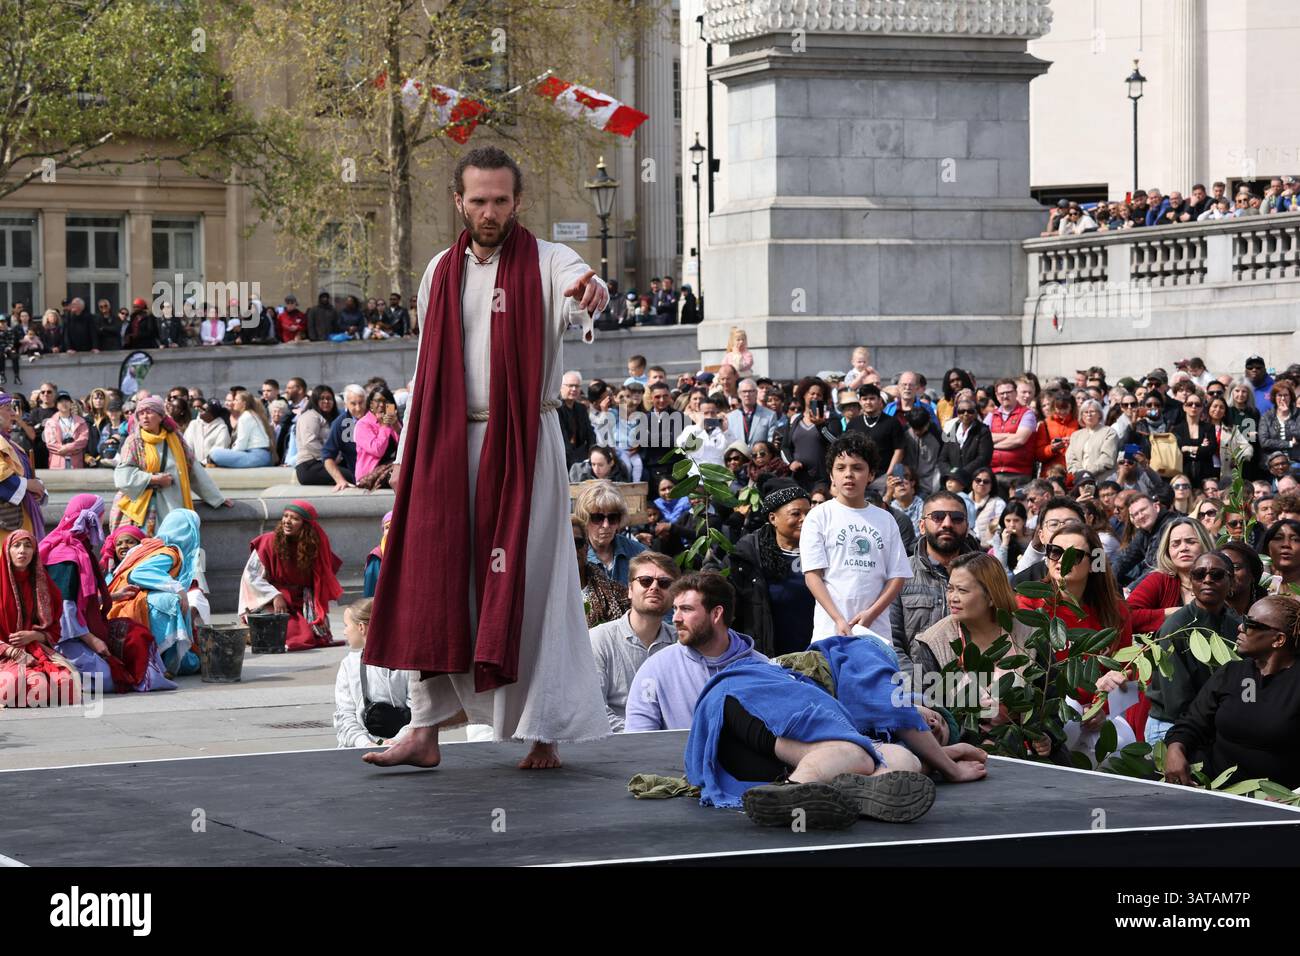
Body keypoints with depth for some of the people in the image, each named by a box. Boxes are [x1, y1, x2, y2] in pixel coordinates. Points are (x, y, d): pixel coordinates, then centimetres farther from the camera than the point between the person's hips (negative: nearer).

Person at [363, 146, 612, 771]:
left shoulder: (544, 262, -3)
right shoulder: (442, 272, 12)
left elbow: (582, 284, -28)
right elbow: (426, 370, 16)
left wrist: (589, 291, -52)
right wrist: (408, 453, 12)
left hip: (524, 446, -4)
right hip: (449, 448, 5)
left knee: (527, 586, -4)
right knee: (436, 585, 3)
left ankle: (544, 731, 2)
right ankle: (426, 731, 8)